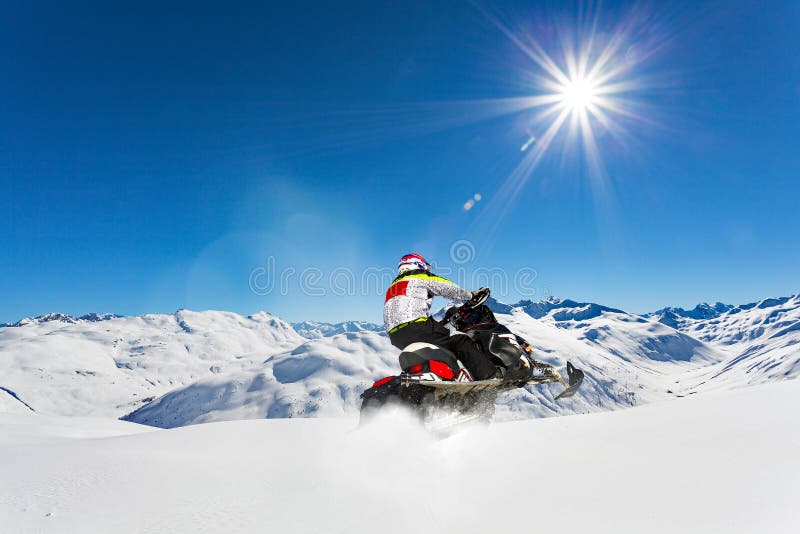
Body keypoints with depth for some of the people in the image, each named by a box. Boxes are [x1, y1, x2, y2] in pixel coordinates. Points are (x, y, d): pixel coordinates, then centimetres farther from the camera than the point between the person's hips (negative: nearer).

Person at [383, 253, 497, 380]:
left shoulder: (392, 286, 31)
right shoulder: (420, 276, 10)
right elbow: (449, 289, 6)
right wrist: (472, 295, 23)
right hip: (415, 329, -8)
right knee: (461, 342, -4)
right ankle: (491, 375, -12)